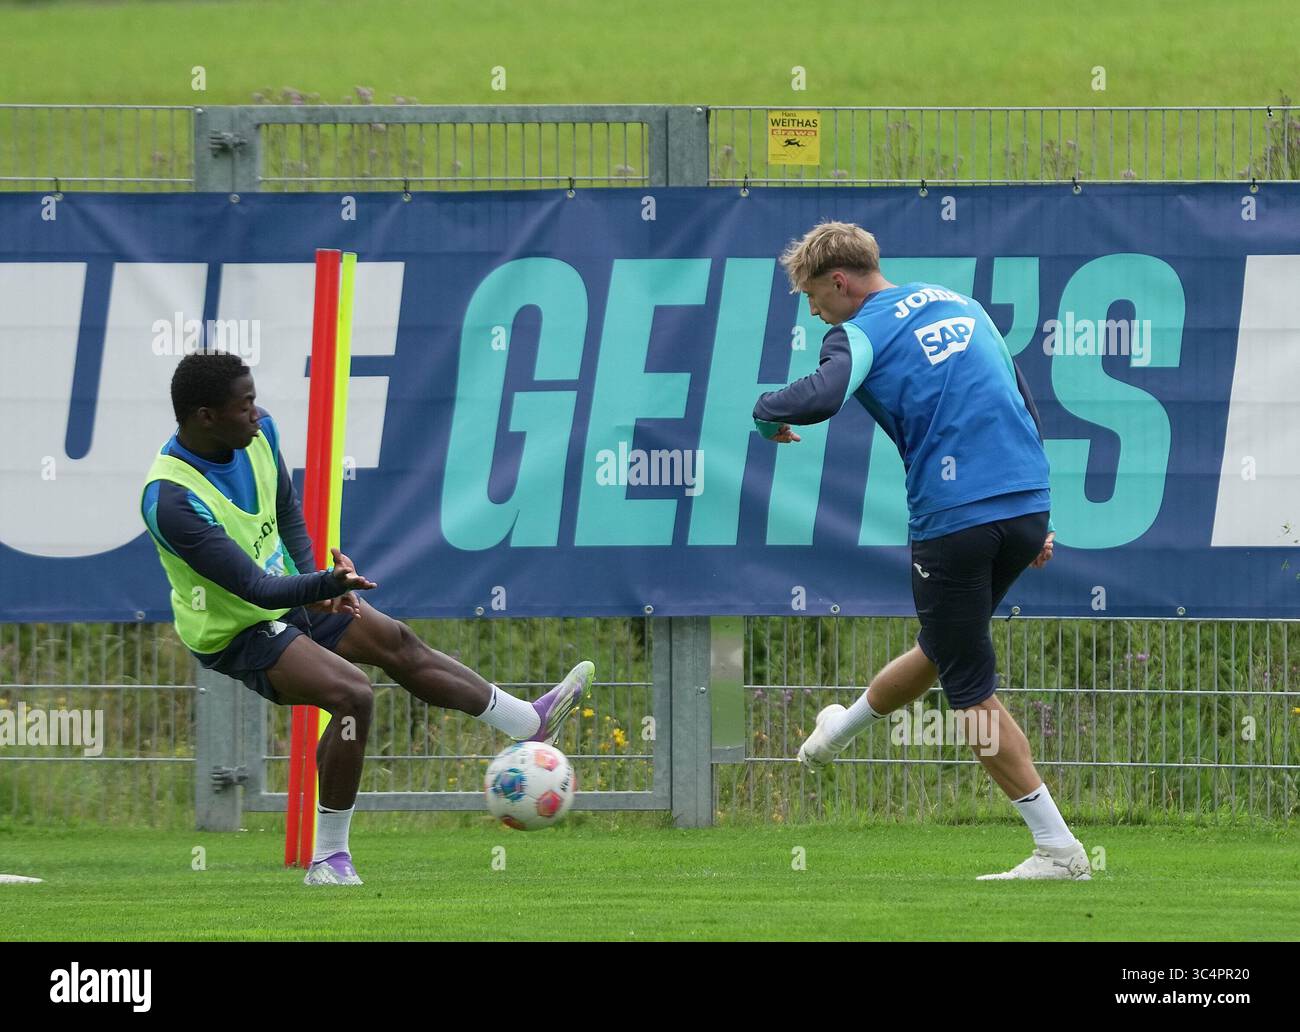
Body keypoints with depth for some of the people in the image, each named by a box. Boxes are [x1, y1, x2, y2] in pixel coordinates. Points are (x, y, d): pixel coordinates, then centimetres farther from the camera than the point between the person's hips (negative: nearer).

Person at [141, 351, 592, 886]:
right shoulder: (171, 500, -33)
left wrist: (312, 577, 1)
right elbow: (253, 587, -34)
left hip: (292, 596, 8)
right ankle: (328, 859, -13)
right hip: (234, 633, -8)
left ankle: (529, 722, 31)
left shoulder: (259, 432, -8)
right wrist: (325, 584, -45)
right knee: (353, 694, -23)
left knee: (395, 641, 14)